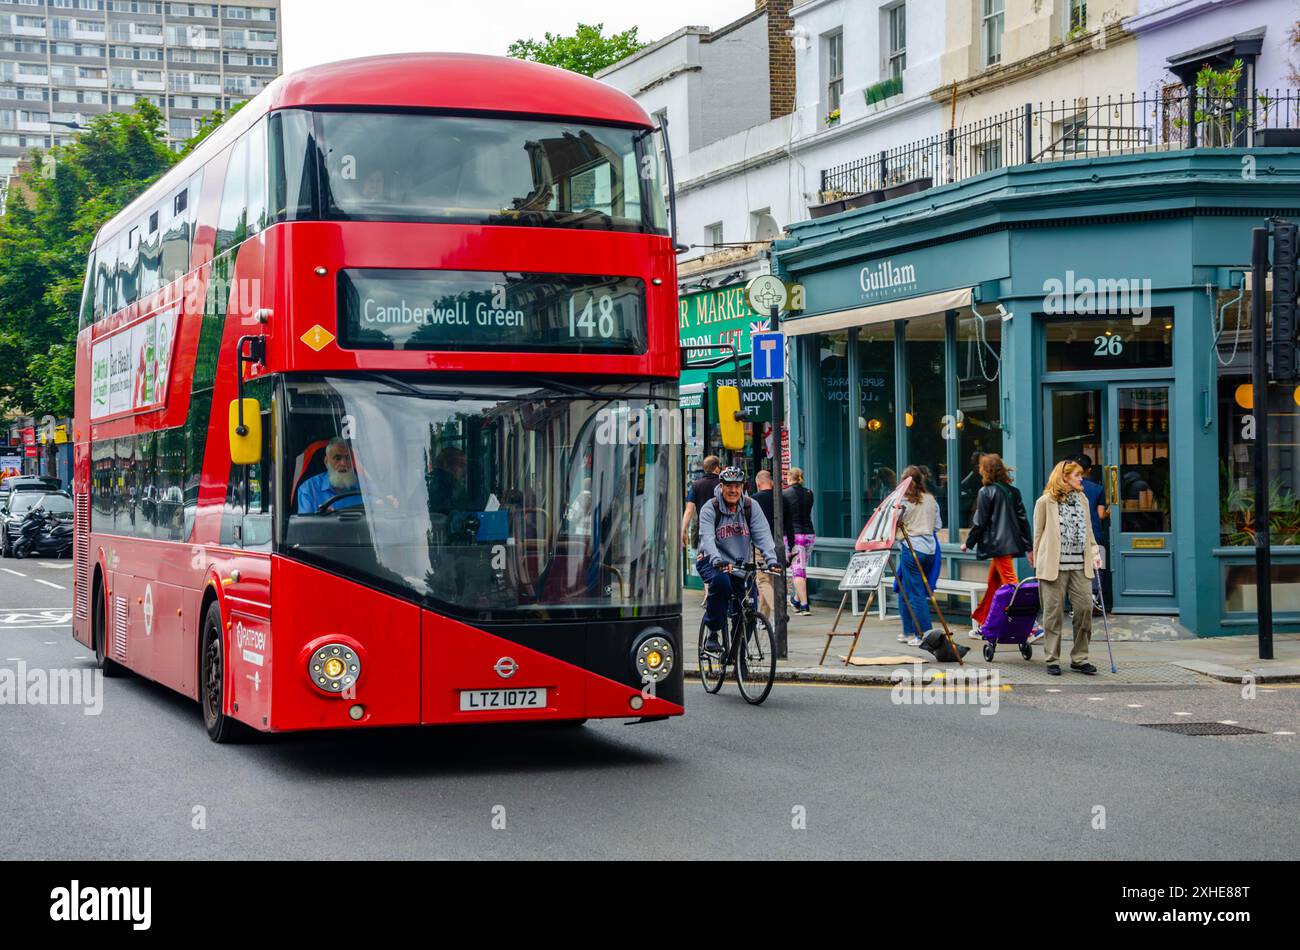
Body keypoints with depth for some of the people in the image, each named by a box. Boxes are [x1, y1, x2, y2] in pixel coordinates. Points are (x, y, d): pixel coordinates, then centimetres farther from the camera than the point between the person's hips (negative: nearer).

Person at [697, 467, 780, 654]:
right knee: (721, 582, -36)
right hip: (712, 562, -4)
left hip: (740, 564, 4)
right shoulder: (710, 508, -9)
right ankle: (712, 634, -22)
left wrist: (771, 559, -26)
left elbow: (763, 534, -9)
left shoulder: (750, 507, 1)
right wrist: (717, 561, -42)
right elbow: (707, 538, -23)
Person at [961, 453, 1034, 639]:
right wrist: (1030, 545, 13)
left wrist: (968, 543, 4)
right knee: (993, 584, 17)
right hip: (1012, 543, 8)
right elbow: (1022, 518, 11)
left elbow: (979, 522, -8)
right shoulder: (1012, 490, 11)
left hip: (998, 544, -8)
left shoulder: (986, 492, -8)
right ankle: (982, 625, 26)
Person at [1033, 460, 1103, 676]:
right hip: (1054, 566, -4)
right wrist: (1037, 561, 1)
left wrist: (1094, 552, 8)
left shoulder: (1082, 500, 15)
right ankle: (1052, 660, 9)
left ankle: (1079, 658, 7)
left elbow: (1088, 530, 20)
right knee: (1054, 612, 0)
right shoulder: (1046, 501, 0)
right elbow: (1038, 534, 3)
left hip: (1080, 565, 4)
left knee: (1085, 607, -3)